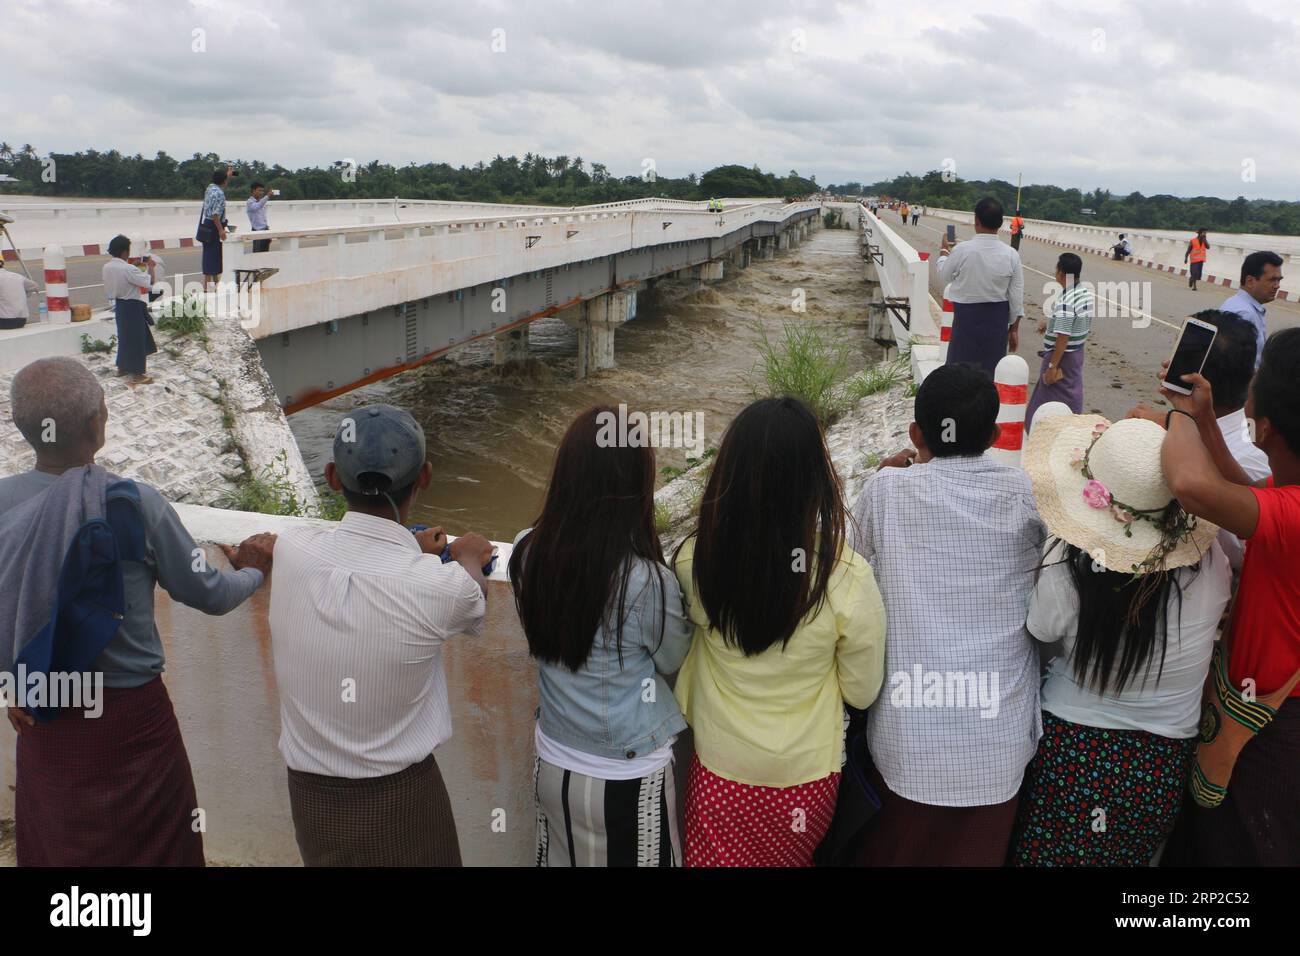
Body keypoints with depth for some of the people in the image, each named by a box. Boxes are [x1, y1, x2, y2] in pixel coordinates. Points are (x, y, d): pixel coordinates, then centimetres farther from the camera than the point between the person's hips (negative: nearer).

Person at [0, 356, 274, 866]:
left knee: (52, 845, 23)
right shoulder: (134, 503, -20)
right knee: (152, 844, 17)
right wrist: (253, 571, 10)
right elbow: (210, 595, -10)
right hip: (129, 715, -4)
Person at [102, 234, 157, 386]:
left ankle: (122, 367, 34)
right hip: (132, 307, -8)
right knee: (136, 338, 0)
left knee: (125, 335, 22)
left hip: (119, 305, 8)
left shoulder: (107, 267, 0)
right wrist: (151, 267, -9)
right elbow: (150, 282, -25)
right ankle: (137, 374, 5)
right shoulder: (129, 269, -24)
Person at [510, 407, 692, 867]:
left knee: (564, 857, 25)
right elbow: (673, 659, -9)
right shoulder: (648, 581, -28)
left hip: (553, 760, 4)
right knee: (633, 858, 20)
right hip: (627, 774, -4)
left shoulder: (527, 553, -14)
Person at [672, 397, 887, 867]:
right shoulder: (847, 579, -29)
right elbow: (862, 693, -13)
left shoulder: (694, 560, -25)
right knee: (788, 857, 31)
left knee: (720, 855, 29)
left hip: (719, 768, 0)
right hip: (806, 774, 0)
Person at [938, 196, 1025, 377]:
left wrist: (944, 251, 22)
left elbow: (944, 276, 3)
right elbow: (1017, 296, -2)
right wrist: (1014, 328, 10)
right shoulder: (1011, 255, -8)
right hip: (998, 320, 2)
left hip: (967, 317, -2)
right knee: (992, 369, 12)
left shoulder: (962, 250, -16)